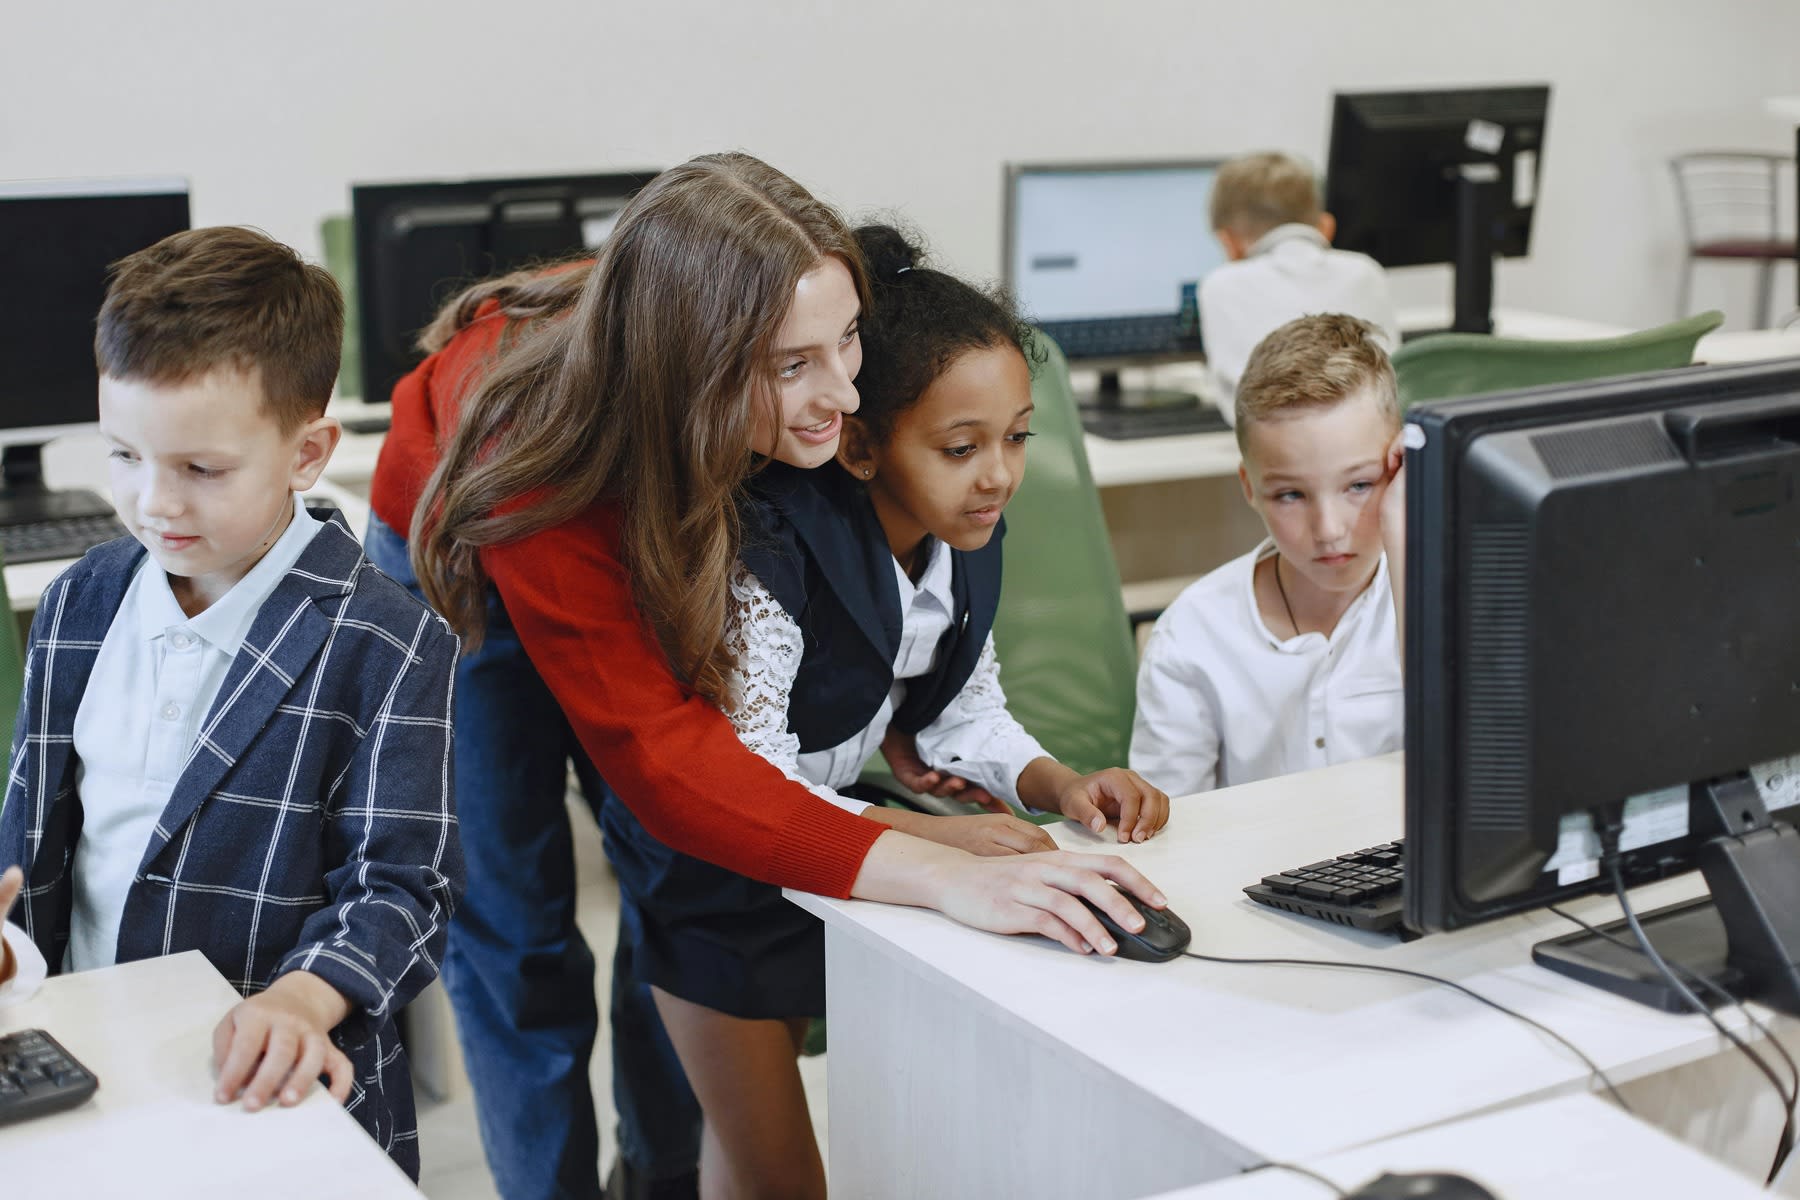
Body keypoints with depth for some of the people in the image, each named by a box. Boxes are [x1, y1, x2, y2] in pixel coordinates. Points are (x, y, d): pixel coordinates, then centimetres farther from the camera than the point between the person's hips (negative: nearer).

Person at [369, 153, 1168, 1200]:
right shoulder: (534, 453, -45)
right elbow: (659, 753, -48)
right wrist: (946, 876, -57)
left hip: (651, 551, 4)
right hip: (476, 569, -4)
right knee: (513, 927, -6)